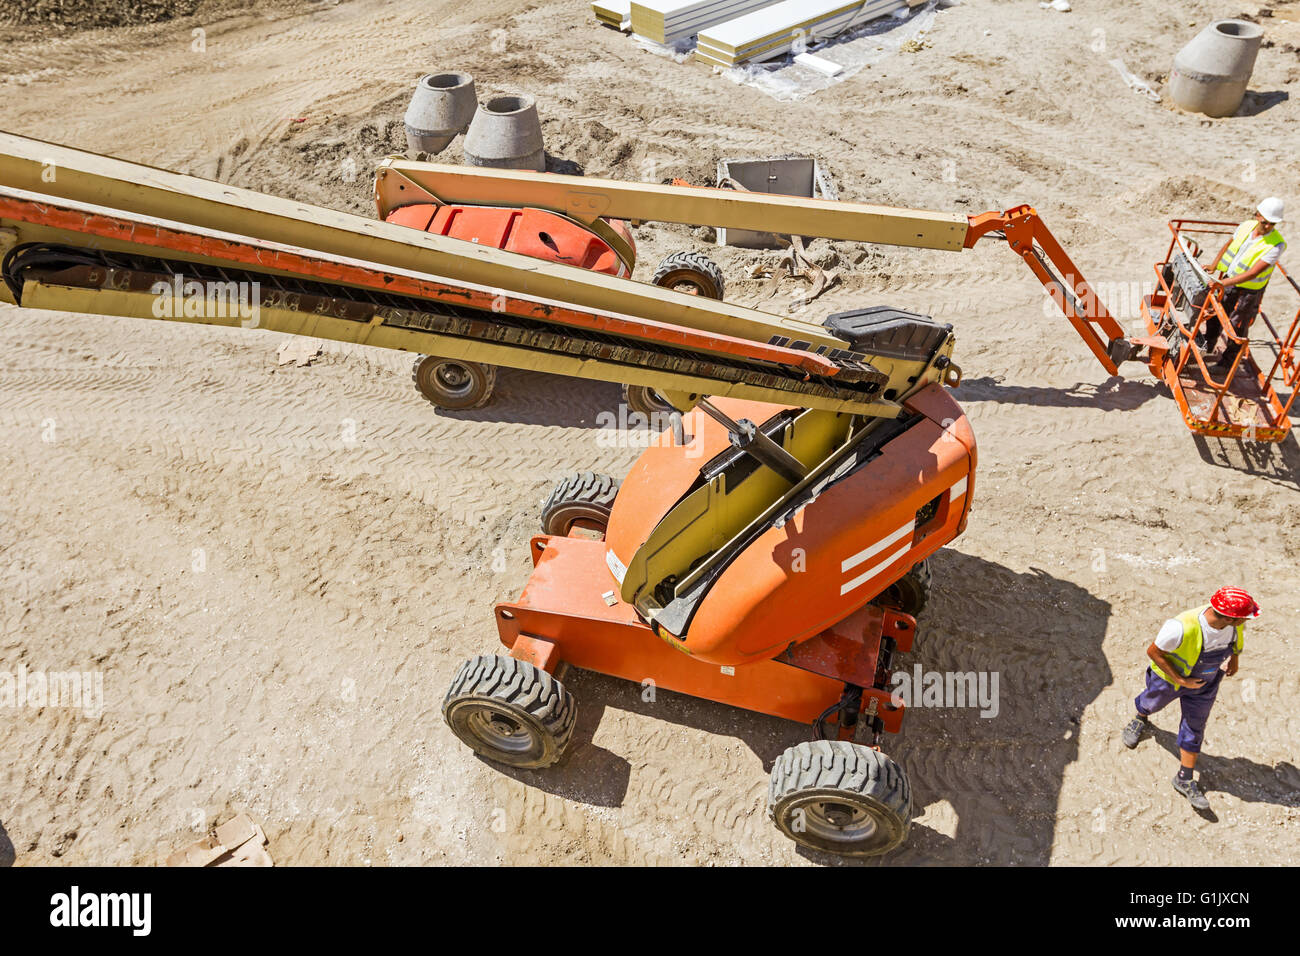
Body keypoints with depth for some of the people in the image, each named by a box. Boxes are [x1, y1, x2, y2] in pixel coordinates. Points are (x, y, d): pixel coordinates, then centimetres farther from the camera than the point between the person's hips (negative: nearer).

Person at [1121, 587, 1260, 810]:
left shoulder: (1235, 622, -28)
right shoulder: (1182, 628, -45)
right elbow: (1153, 651, -29)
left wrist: (1235, 658, 8)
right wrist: (1180, 680, -27)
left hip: (1205, 683, 3)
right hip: (1171, 677, -3)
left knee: (1194, 730, 14)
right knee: (1152, 703, 28)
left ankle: (1184, 780, 31)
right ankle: (1140, 720, 65)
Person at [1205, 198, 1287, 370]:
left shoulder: (1276, 244, -26)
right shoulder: (1246, 226, -8)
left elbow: (1253, 273, -32)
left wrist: (1224, 283, -38)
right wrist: (1214, 266, 5)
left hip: (1248, 291, -6)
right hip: (1227, 281, 6)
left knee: (1237, 328, 7)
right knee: (1215, 315, 23)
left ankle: (1226, 363, 23)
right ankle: (1207, 346, 46)